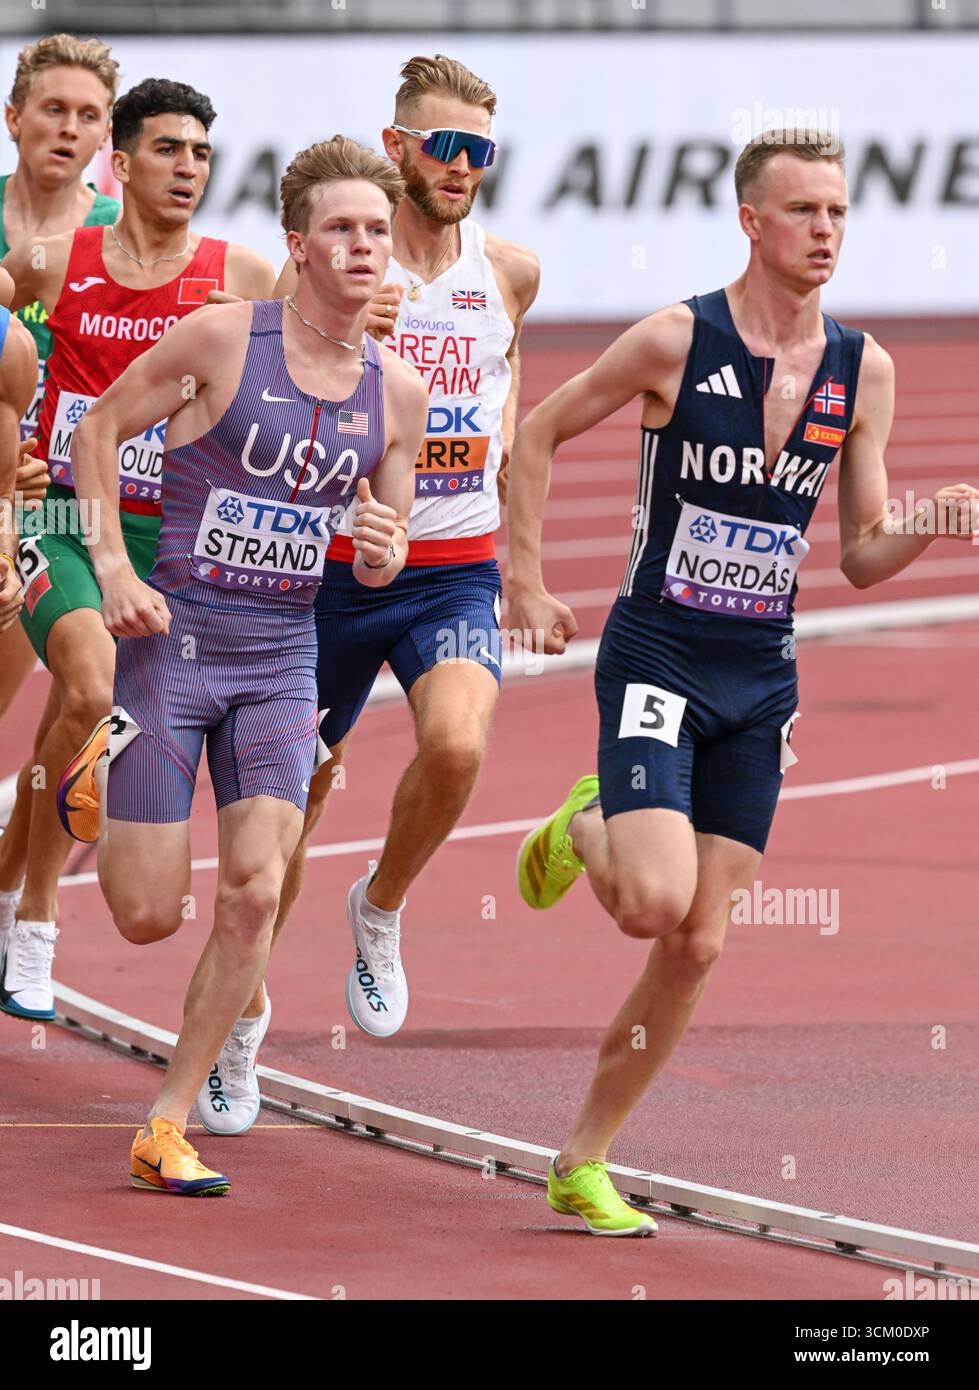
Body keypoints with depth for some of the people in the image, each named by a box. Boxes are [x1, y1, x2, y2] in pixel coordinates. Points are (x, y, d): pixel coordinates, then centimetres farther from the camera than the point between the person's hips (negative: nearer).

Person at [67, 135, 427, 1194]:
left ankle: (167, 1128, 0)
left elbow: (383, 554, 15)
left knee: (254, 892, -10)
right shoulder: (223, 338, -10)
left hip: (283, 656, 4)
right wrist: (113, 568, -10)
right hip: (174, 635, -4)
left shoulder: (396, 390, 4)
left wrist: (382, 552, -9)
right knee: (148, 913, -3)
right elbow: (98, 429, 0)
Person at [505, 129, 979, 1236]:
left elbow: (861, 557, 8)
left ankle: (582, 1167, 14)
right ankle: (582, 831, 15)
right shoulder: (677, 342, -11)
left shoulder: (863, 369, 2)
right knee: (657, 904, -21)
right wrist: (527, 587, -2)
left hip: (760, 679, 5)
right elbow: (536, 436, 2)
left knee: (696, 947, 2)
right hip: (656, 659, -4)